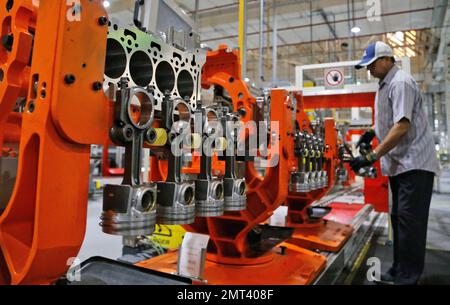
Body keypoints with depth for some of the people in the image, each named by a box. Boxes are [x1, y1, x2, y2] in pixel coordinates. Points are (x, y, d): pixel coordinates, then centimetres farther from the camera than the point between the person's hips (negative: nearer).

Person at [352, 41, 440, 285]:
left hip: (414, 164, -9)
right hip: (398, 164, 10)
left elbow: (402, 126, -24)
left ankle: (407, 278, 2)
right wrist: (374, 132, 13)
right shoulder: (384, 85, 14)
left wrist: (371, 157, -26)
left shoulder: (401, 82, -14)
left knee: (410, 221, -7)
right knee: (399, 219, 13)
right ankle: (399, 271, 25)